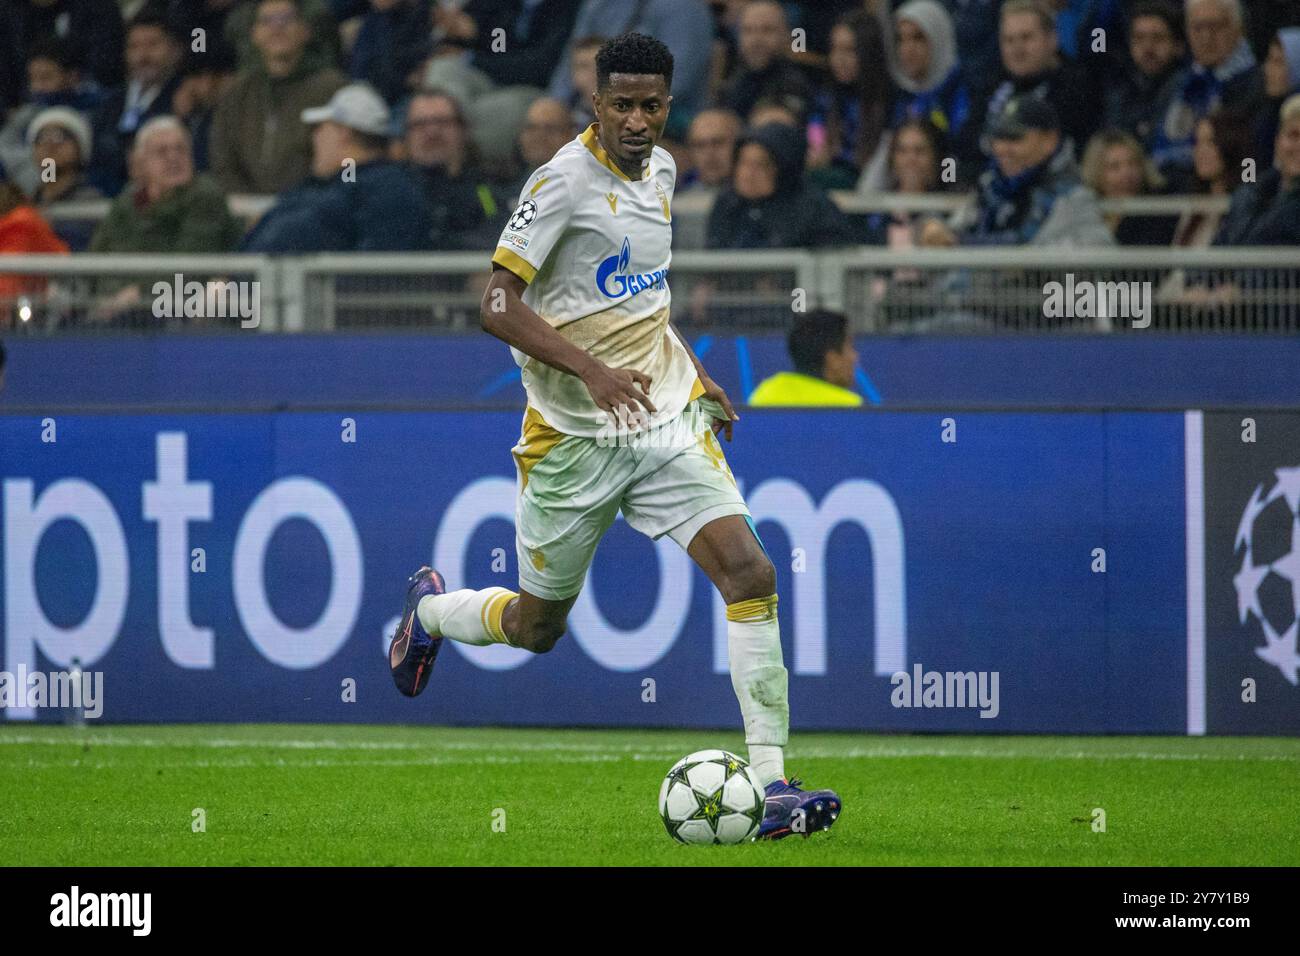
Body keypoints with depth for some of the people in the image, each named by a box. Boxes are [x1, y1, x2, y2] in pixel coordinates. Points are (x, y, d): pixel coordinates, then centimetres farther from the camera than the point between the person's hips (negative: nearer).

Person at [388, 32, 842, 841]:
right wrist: (593, 371, -30)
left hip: (667, 418, 5)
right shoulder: (565, 180, -15)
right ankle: (430, 611, 46)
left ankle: (770, 784, -16)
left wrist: (694, 373, 18)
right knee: (538, 626, 10)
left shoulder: (660, 170, 8)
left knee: (751, 573, -16)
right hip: (574, 434, -5)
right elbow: (499, 307, -19)